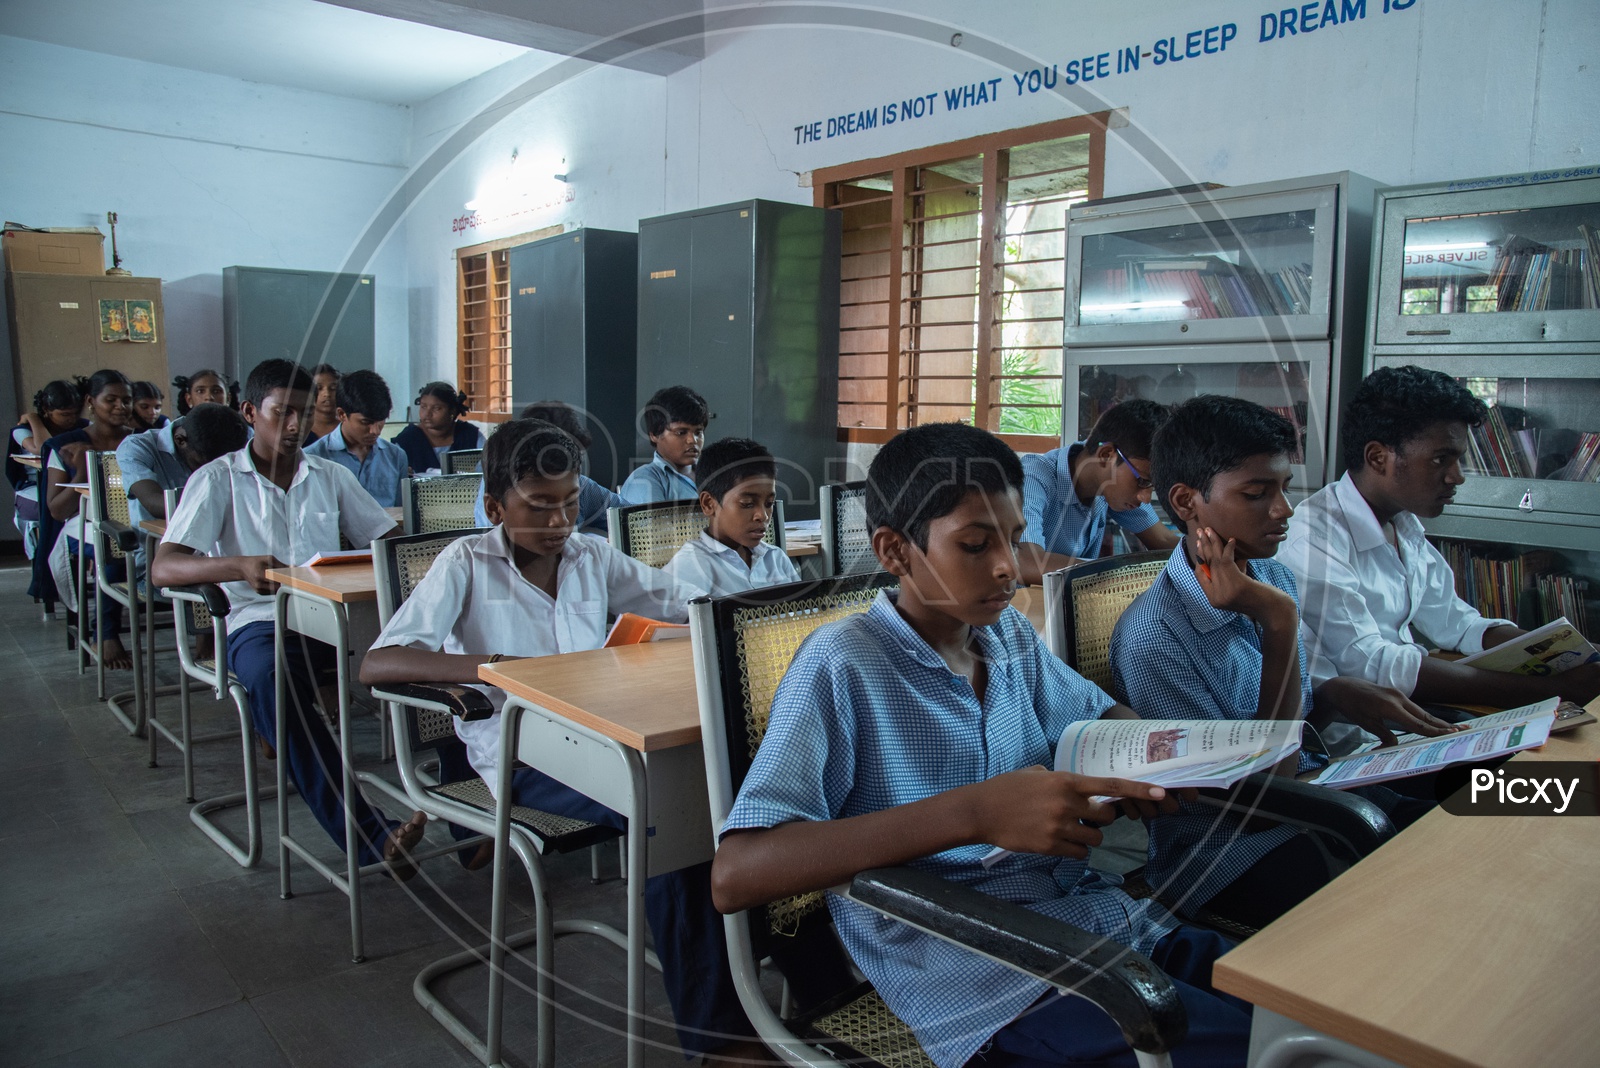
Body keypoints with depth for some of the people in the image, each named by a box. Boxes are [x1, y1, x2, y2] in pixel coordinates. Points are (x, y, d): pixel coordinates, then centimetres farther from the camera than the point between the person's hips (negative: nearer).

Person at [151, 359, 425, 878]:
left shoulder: (330, 475, 19)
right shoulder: (218, 479, 7)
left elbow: (391, 541, 17)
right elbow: (163, 567, -5)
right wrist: (241, 566, -26)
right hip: (261, 622, -3)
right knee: (272, 680, -39)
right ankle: (369, 835, -44)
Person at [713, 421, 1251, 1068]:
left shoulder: (1009, 634, 9)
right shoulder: (842, 665, -12)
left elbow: (1098, 716, 28)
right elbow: (733, 875, -22)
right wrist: (972, 813, -30)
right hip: (970, 973, -7)